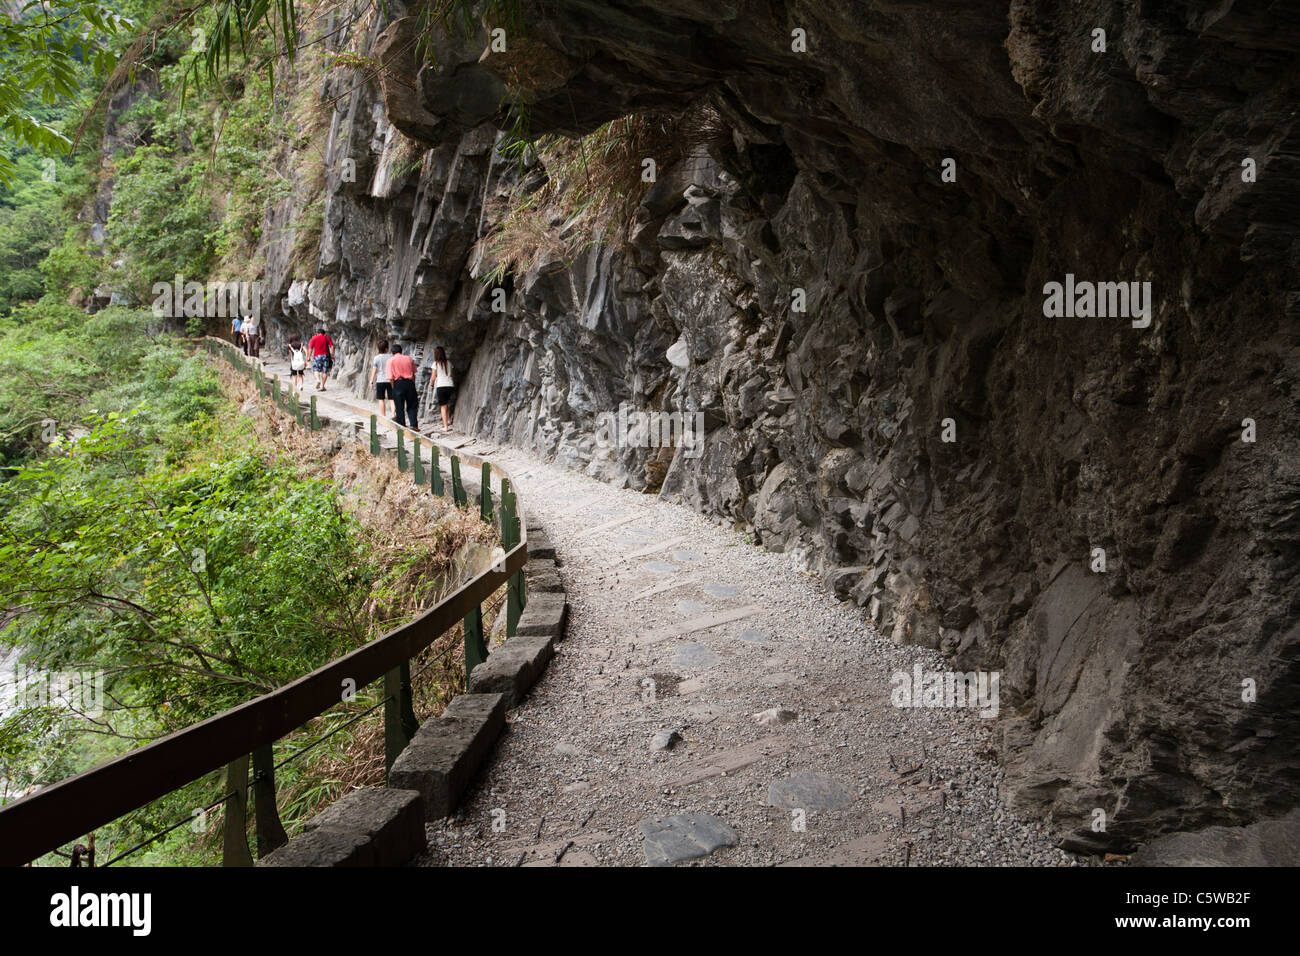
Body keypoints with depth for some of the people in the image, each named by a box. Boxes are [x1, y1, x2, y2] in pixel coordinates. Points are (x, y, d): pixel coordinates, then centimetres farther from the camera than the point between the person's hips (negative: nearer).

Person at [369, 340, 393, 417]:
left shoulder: (376, 358, -2)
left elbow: (374, 371, -2)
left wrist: (371, 382, 3)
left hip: (380, 381, -1)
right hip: (390, 381, 1)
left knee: (381, 400, 6)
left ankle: (383, 417, 8)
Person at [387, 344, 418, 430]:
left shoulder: (391, 360, 1)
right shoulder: (409, 358, 10)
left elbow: (391, 377, -6)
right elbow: (414, 373, 11)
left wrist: (393, 389, 0)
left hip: (398, 383, -2)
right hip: (410, 383, 2)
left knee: (399, 408, 4)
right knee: (411, 406, 11)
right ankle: (414, 425, 2)